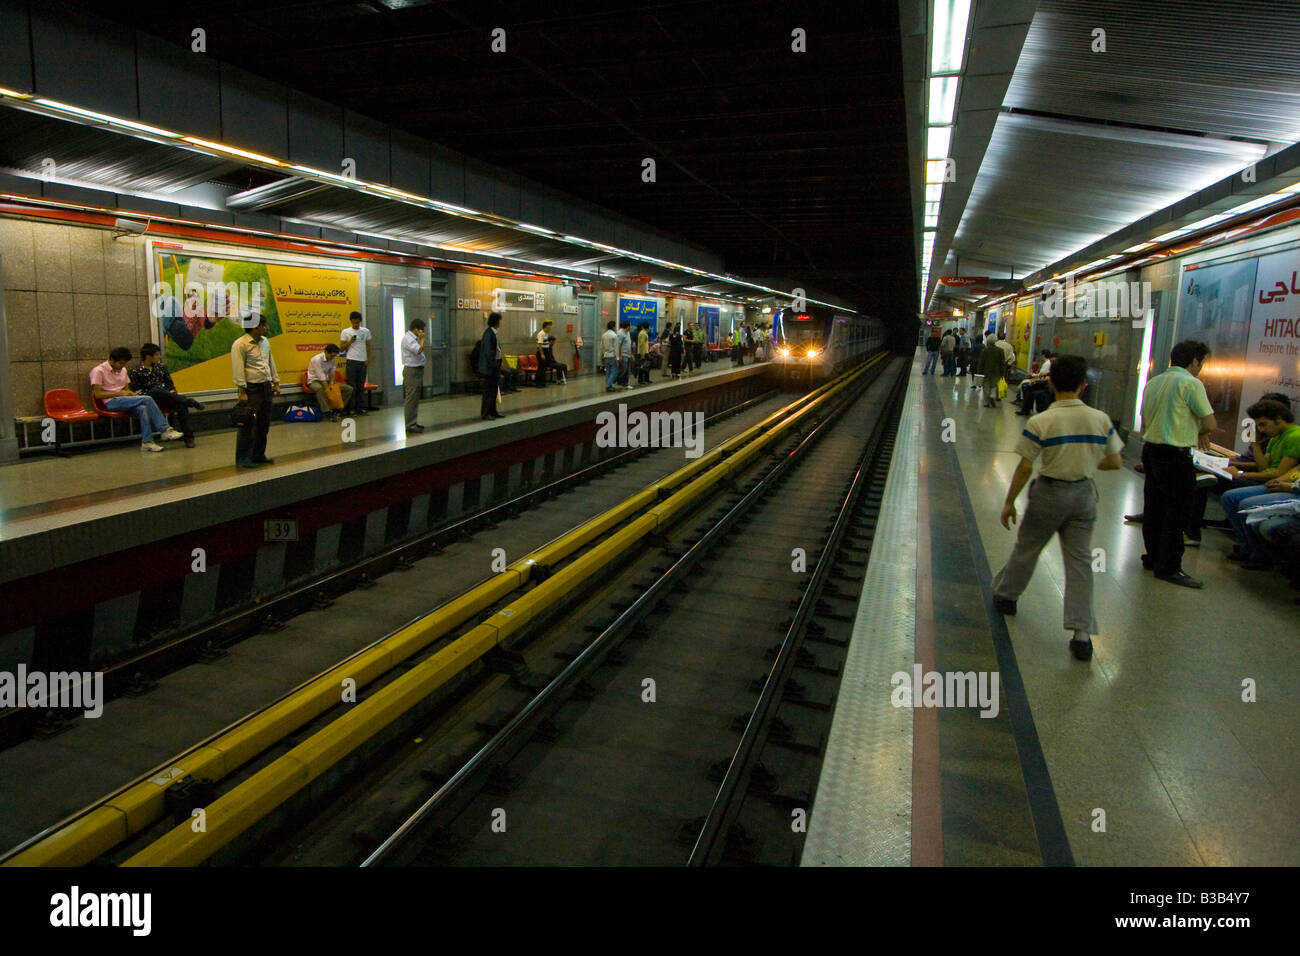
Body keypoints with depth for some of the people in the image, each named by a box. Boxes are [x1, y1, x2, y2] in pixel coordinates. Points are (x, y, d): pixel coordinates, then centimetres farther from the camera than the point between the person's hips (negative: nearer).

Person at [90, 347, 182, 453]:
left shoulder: (123, 370, 18)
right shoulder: (98, 371, -4)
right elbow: (97, 394, -10)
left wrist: (132, 393, 0)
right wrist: (119, 393, -16)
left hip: (125, 400, 6)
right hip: (111, 402, -6)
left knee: (143, 409, -31)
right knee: (147, 399, -27)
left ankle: (147, 442, -34)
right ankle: (165, 430, -27)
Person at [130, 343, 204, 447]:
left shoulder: (161, 367, 20)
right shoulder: (136, 372, 9)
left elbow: (170, 384, 17)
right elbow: (136, 392, 4)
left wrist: (172, 395, -5)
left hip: (166, 399, 2)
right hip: (150, 400, -2)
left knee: (181, 405, -32)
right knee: (157, 390, -38)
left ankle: (188, 436, -38)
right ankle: (189, 401, -33)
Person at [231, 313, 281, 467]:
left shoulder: (265, 341, 13)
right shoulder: (240, 344, -12)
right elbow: (238, 369, -15)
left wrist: (275, 382, 18)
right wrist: (242, 392, -19)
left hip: (266, 387, 8)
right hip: (251, 389, -8)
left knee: (264, 424, 12)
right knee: (248, 425, -7)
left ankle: (258, 455, 22)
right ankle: (242, 459, -1)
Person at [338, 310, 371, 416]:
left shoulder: (366, 331, 8)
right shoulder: (345, 332, 2)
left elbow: (368, 346, 11)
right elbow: (341, 348, 2)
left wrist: (368, 359, 0)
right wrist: (350, 342, -13)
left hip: (362, 361, 3)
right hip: (352, 361, -3)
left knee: (361, 386, 5)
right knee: (352, 386, -4)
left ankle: (358, 408, 10)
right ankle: (350, 408, -2)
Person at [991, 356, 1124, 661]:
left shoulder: (1040, 422, -15)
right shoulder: (1101, 419, -4)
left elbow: (1025, 468, -13)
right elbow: (1115, 463, 2)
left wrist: (1010, 502, -4)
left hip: (1050, 493, -3)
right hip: (1084, 494, 3)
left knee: (1026, 548, 17)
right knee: (1080, 560, 6)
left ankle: (1006, 595, 38)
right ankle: (1082, 634, 4)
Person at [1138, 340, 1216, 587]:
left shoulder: (1153, 382, 11)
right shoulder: (1191, 383, -11)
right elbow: (1209, 423, -13)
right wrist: (1201, 433, 9)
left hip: (1149, 449, 8)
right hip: (1175, 454, -8)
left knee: (1153, 508, 15)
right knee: (1176, 512, 0)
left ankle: (1153, 558, 25)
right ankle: (1169, 567, 4)